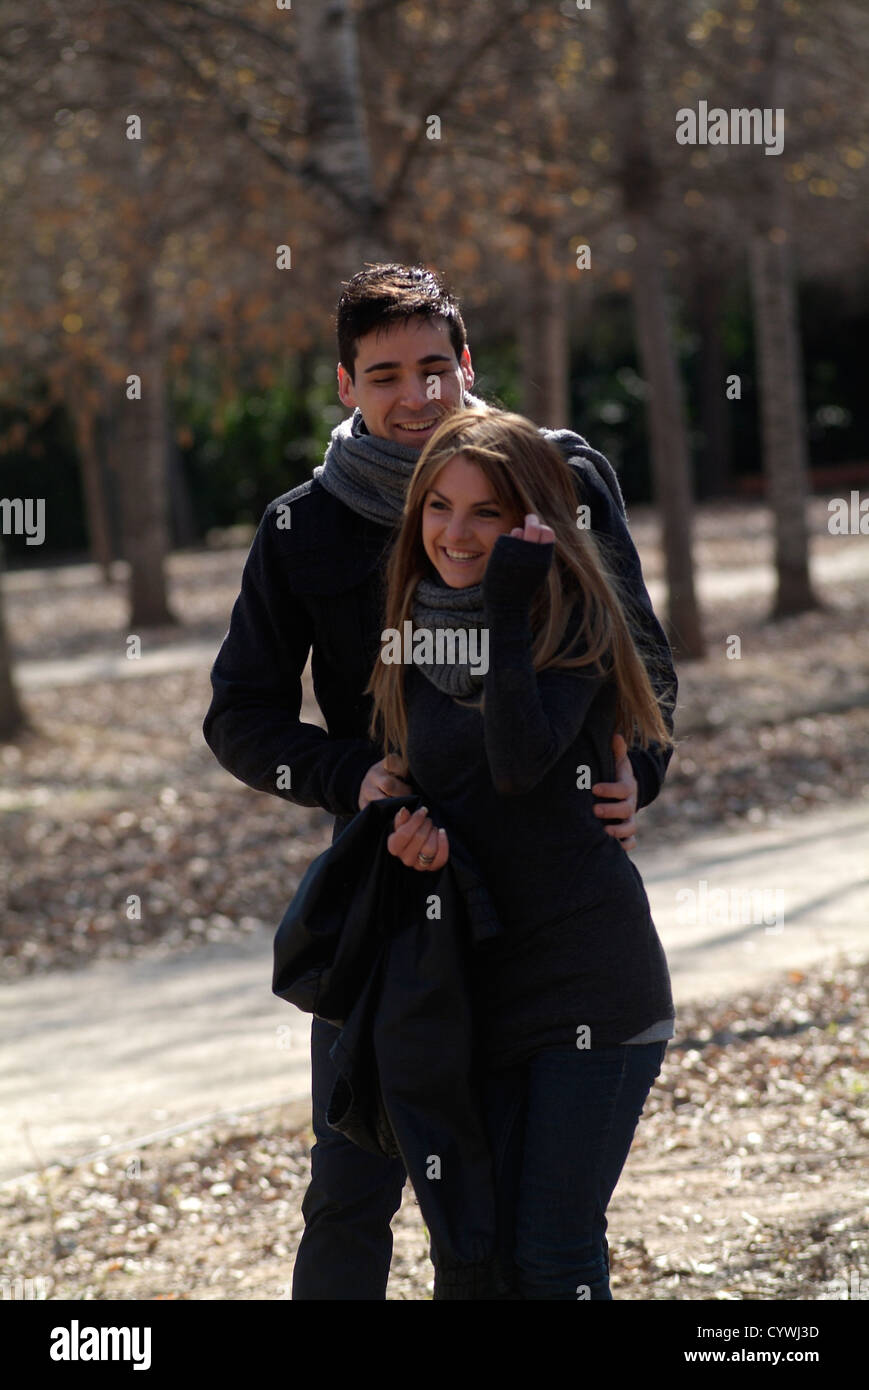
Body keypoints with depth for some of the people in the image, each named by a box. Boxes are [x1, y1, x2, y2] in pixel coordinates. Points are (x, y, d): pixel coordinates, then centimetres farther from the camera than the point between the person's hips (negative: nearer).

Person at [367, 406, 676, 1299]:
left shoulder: (571, 616, -6)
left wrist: (511, 604, -20)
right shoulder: (411, 629, 9)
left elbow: (521, 763, -22)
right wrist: (415, 831, -5)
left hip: (590, 978, -6)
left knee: (554, 1258, -8)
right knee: (486, 1249, 7)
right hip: (478, 981, 6)